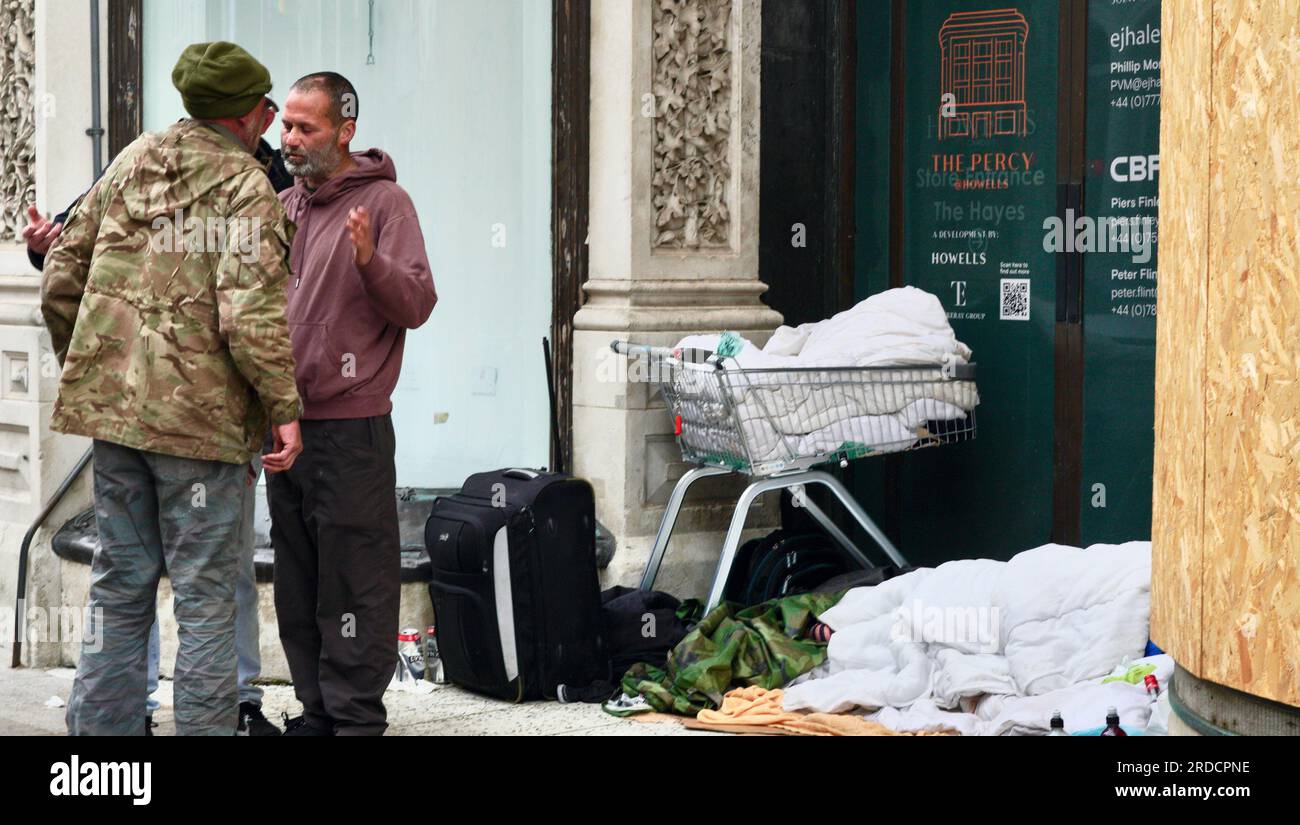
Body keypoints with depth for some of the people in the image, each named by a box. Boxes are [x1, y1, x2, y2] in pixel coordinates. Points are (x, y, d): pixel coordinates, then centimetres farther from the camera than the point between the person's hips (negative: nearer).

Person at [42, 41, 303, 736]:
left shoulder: (130, 165, 10)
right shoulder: (246, 190, -9)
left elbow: (62, 274, 13)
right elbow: (250, 312, -19)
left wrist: (80, 362, 25)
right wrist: (284, 406, -12)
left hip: (112, 403, 6)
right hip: (204, 416, -6)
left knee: (120, 585, 14)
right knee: (205, 594, 3)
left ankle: (101, 726, 16)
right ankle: (204, 724, 5)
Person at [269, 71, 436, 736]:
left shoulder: (384, 202, -5)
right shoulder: (283, 207, 15)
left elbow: (417, 303, -13)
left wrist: (370, 259, -29)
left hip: (351, 429, -7)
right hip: (284, 424, 7)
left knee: (355, 580, -6)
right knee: (298, 581, 11)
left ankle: (357, 712, -1)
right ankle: (316, 709, 19)